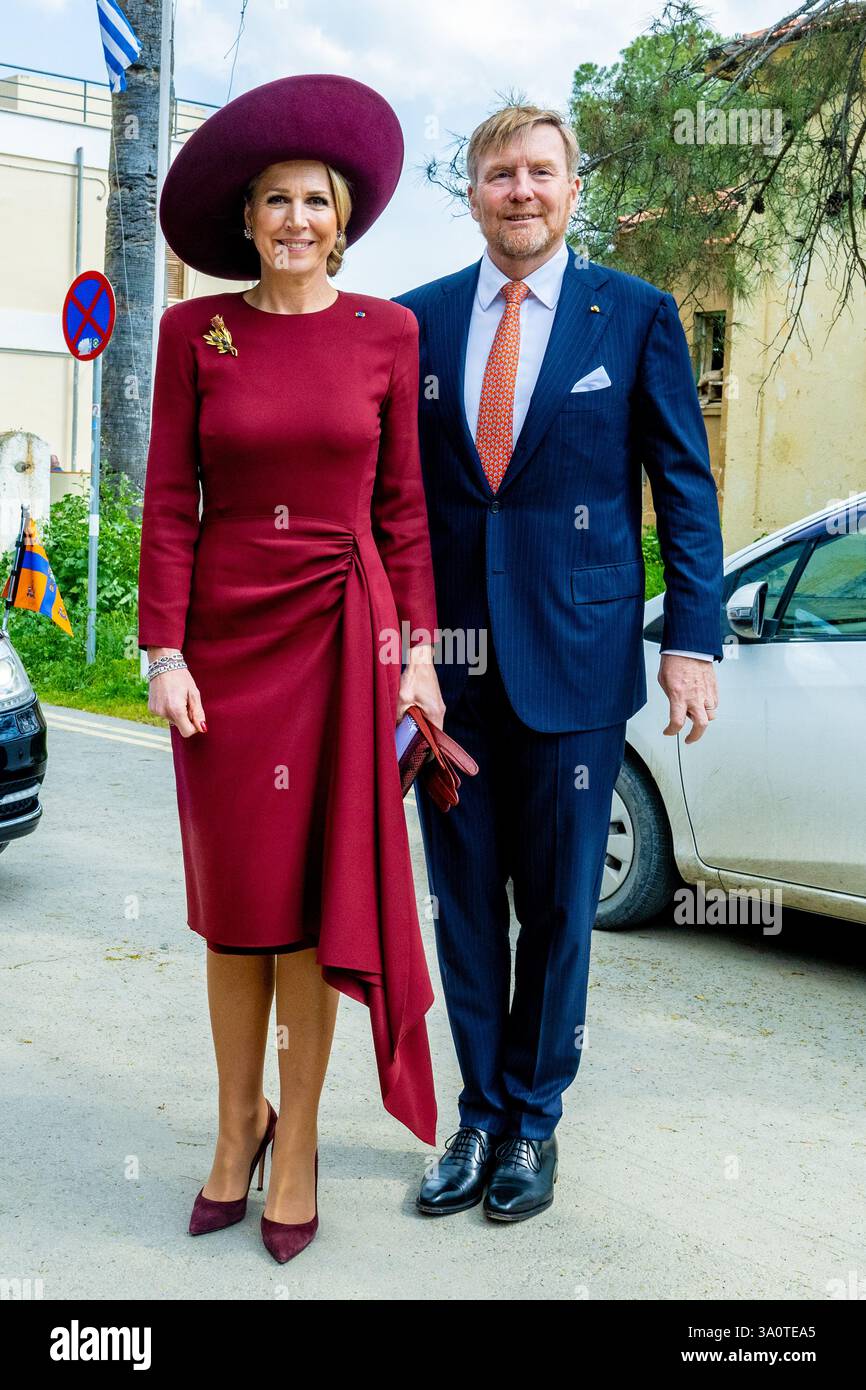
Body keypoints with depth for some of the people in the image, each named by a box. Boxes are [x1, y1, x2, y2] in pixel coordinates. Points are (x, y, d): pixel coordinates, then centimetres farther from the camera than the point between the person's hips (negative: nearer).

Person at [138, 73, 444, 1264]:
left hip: (341, 629, 0)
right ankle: (237, 1124, 27)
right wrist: (164, 651, -6)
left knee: (316, 895, 4)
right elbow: (168, 503, 1)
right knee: (231, 898, 8)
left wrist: (418, 650, 0)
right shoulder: (194, 331, 3)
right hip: (223, 631, 1)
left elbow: (401, 504, 4)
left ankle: (298, 1142, 20)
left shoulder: (387, 331, 3)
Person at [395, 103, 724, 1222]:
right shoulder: (418, 320, 8)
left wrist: (692, 638, -6)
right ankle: (480, 1117, 28)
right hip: (448, 656, 2)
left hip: (575, 655, -2)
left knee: (557, 905, 8)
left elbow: (685, 488, 2)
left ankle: (532, 1120, 27)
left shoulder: (636, 315, 3)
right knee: (463, 901, 10)